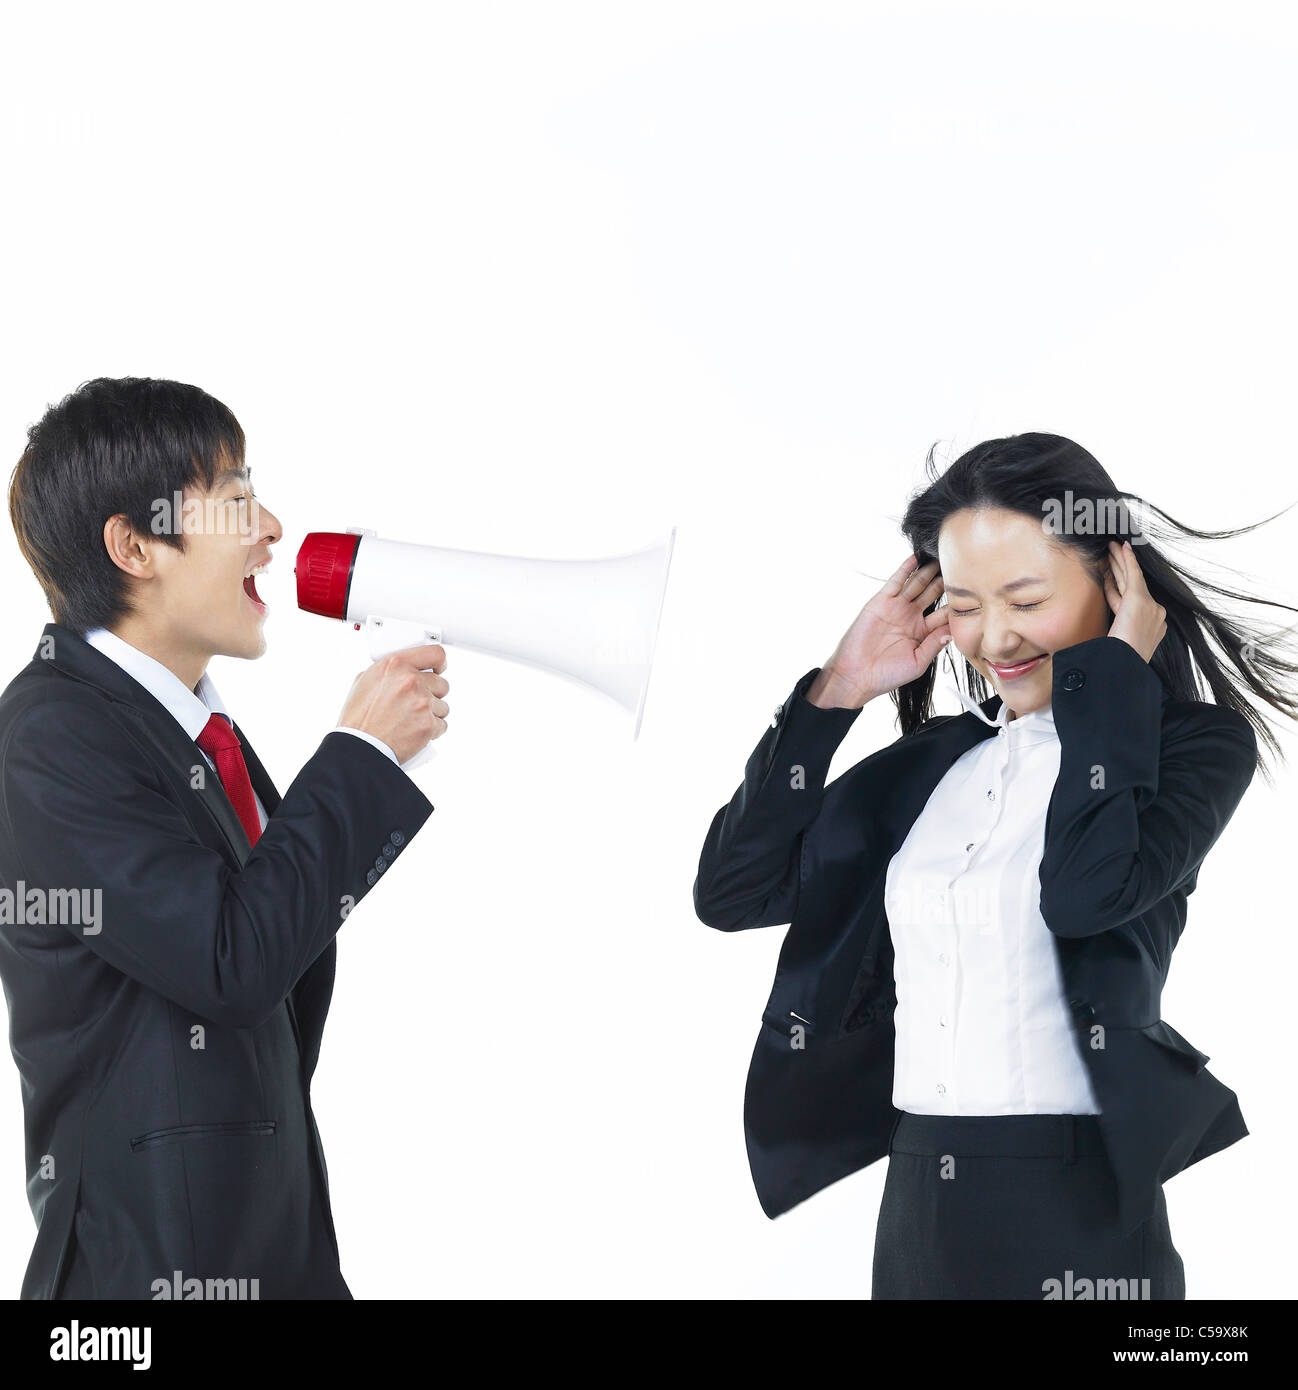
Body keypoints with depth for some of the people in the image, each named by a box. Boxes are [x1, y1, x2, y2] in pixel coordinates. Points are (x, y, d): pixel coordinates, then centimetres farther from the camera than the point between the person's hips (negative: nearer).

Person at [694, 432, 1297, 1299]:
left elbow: (1086, 892, -24)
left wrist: (1111, 674, -12)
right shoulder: (929, 763, 9)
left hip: (1079, 1217, -5)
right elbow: (732, 892, 4)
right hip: (915, 1204, 5)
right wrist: (838, 693, 0)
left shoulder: (1195, 743, -4)